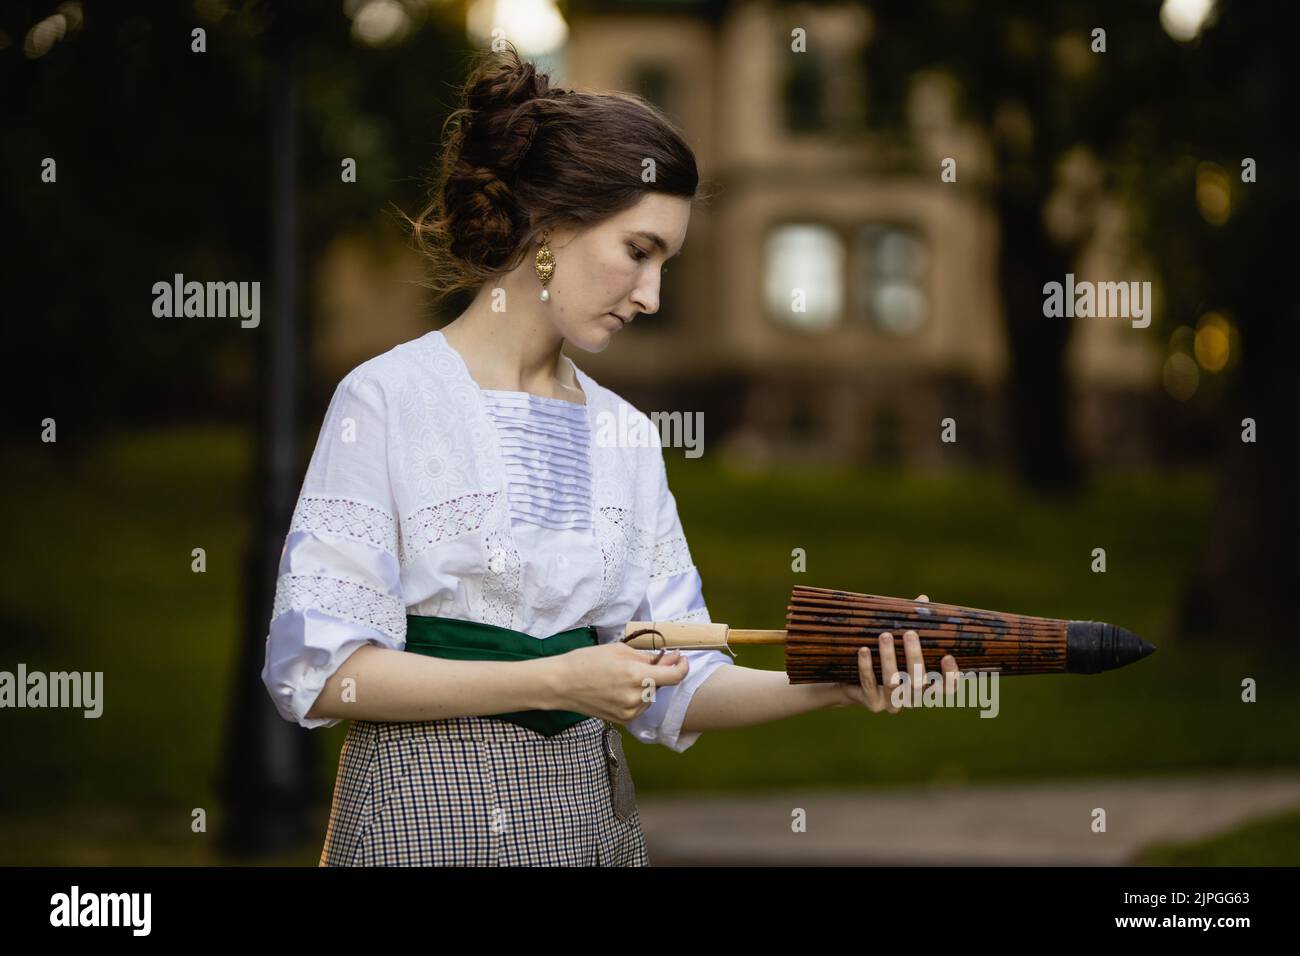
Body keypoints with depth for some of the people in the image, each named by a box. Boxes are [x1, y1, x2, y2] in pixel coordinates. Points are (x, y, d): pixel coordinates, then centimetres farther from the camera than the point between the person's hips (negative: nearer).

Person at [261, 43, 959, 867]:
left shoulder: (626, 432, 8)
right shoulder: (391, 398, -8)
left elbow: (671, 689, 6)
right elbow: (314, 669, -14)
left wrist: (833, 687, -11)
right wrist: (557, 682, -19)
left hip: (593, 814, 6)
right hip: (429, 817, -5)